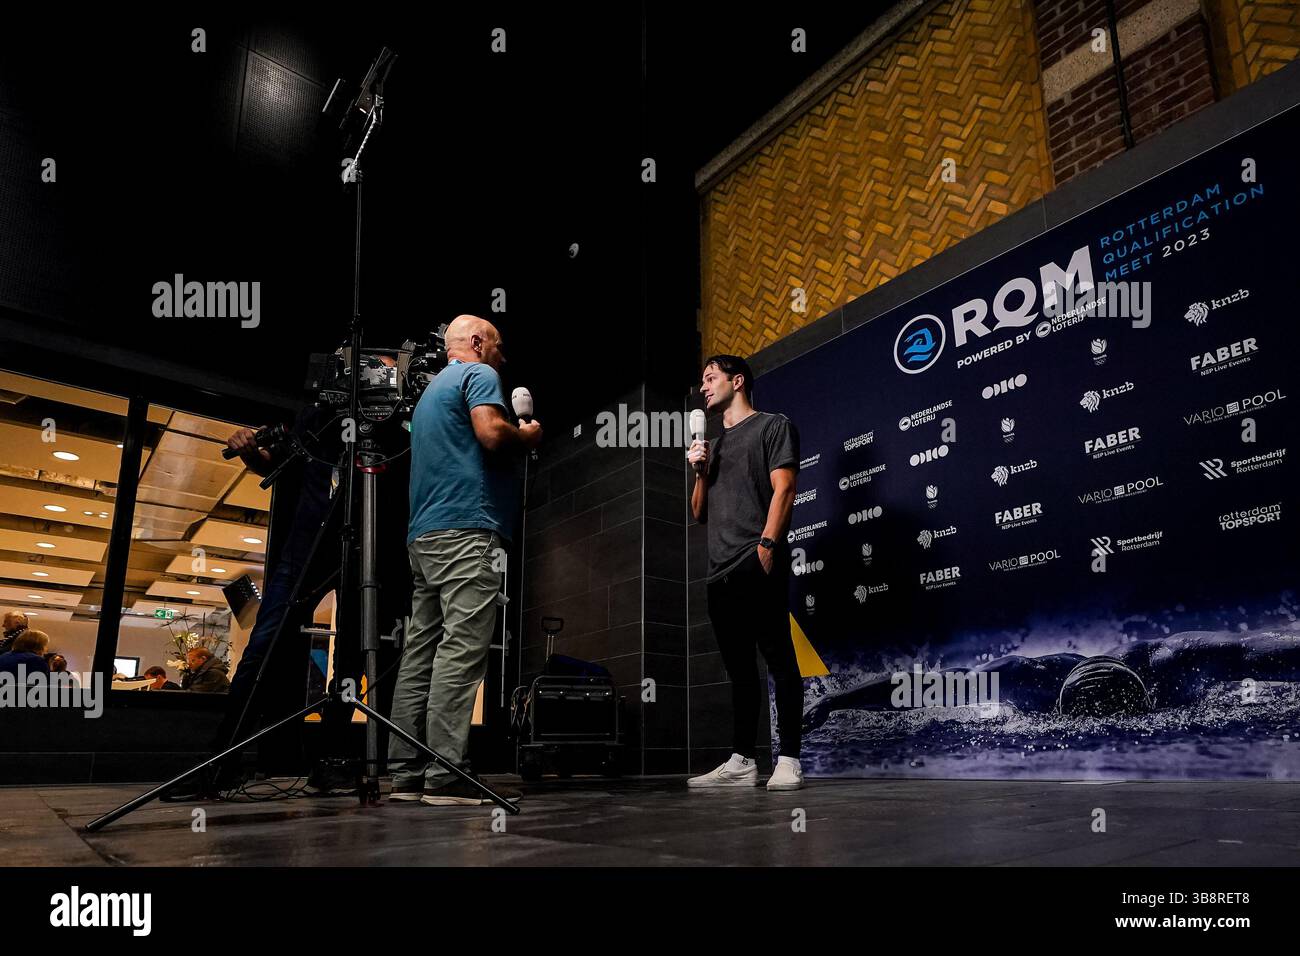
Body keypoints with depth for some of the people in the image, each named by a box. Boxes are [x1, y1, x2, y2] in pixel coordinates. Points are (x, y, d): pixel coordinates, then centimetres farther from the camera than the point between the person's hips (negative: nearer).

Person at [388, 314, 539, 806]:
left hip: (424, 534, 10)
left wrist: (514, 443, 27)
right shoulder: (478, 374, 2)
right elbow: (491, 433, -15)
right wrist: (528, 435, 4)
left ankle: (406, 773, 5)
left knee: (422, 650, 5)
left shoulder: (431, 389, 30)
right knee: (462, 649, -14)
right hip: (466, 528, -10)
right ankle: (447, 776, -17)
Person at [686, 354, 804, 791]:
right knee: (739, 668, 8)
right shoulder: (715, 444, 26)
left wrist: (766, 544, -17)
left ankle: (788, 761, -4)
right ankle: (741, 762, 11)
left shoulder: (772, 426, 8)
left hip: (757, 566, -7)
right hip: (721, 572, 7)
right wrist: (701, 473, 8)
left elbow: (783, 489, -5)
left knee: (778, 658, -7)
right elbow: (699, 513, 25)